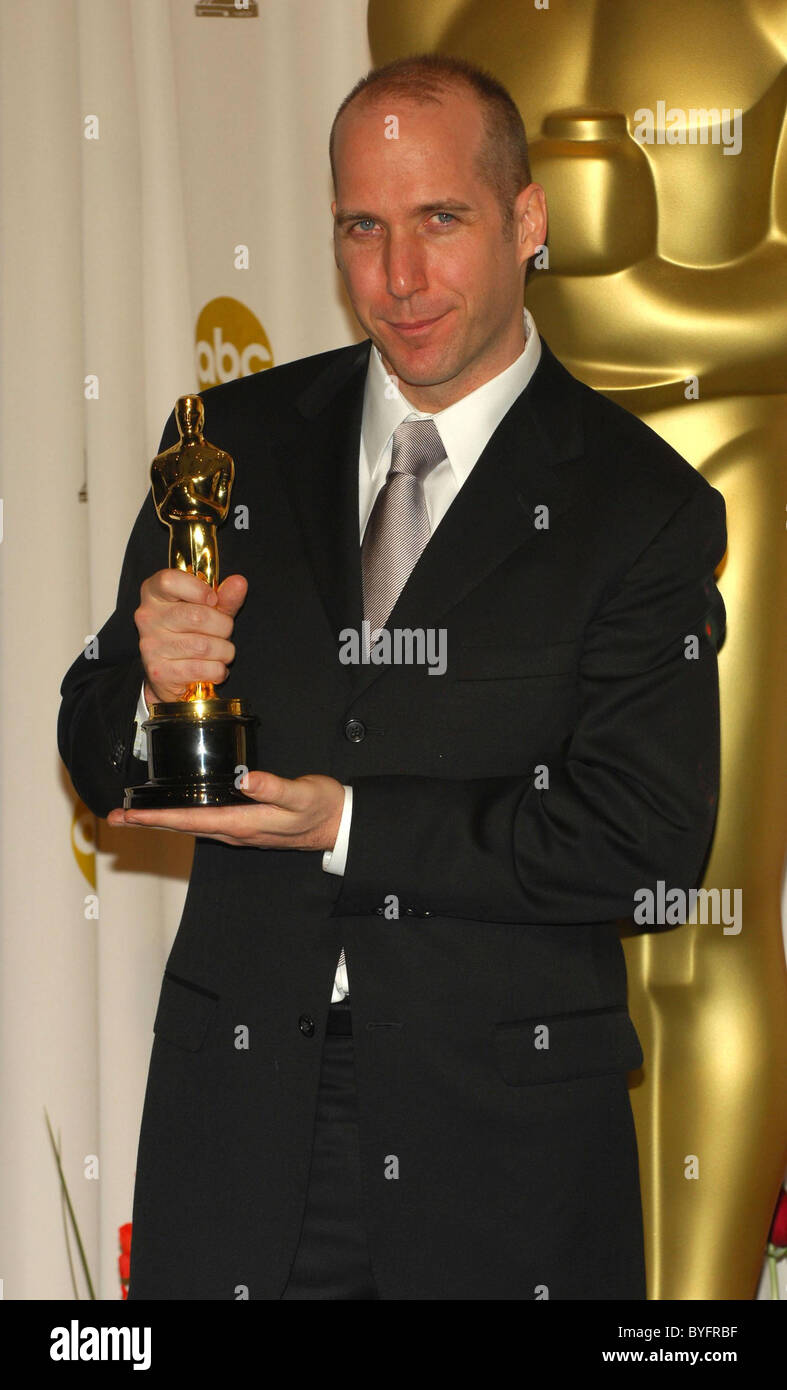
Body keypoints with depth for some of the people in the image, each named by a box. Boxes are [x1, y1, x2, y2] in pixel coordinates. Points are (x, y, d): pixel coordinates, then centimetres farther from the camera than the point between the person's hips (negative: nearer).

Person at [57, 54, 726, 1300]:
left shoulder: (643, 505, -5)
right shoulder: (236, 442, 6)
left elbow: (649, 838, -11)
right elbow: (98, 767, 9)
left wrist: (348, 825, -16)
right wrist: (154, 692, -15)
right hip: (240, 1109, 3)